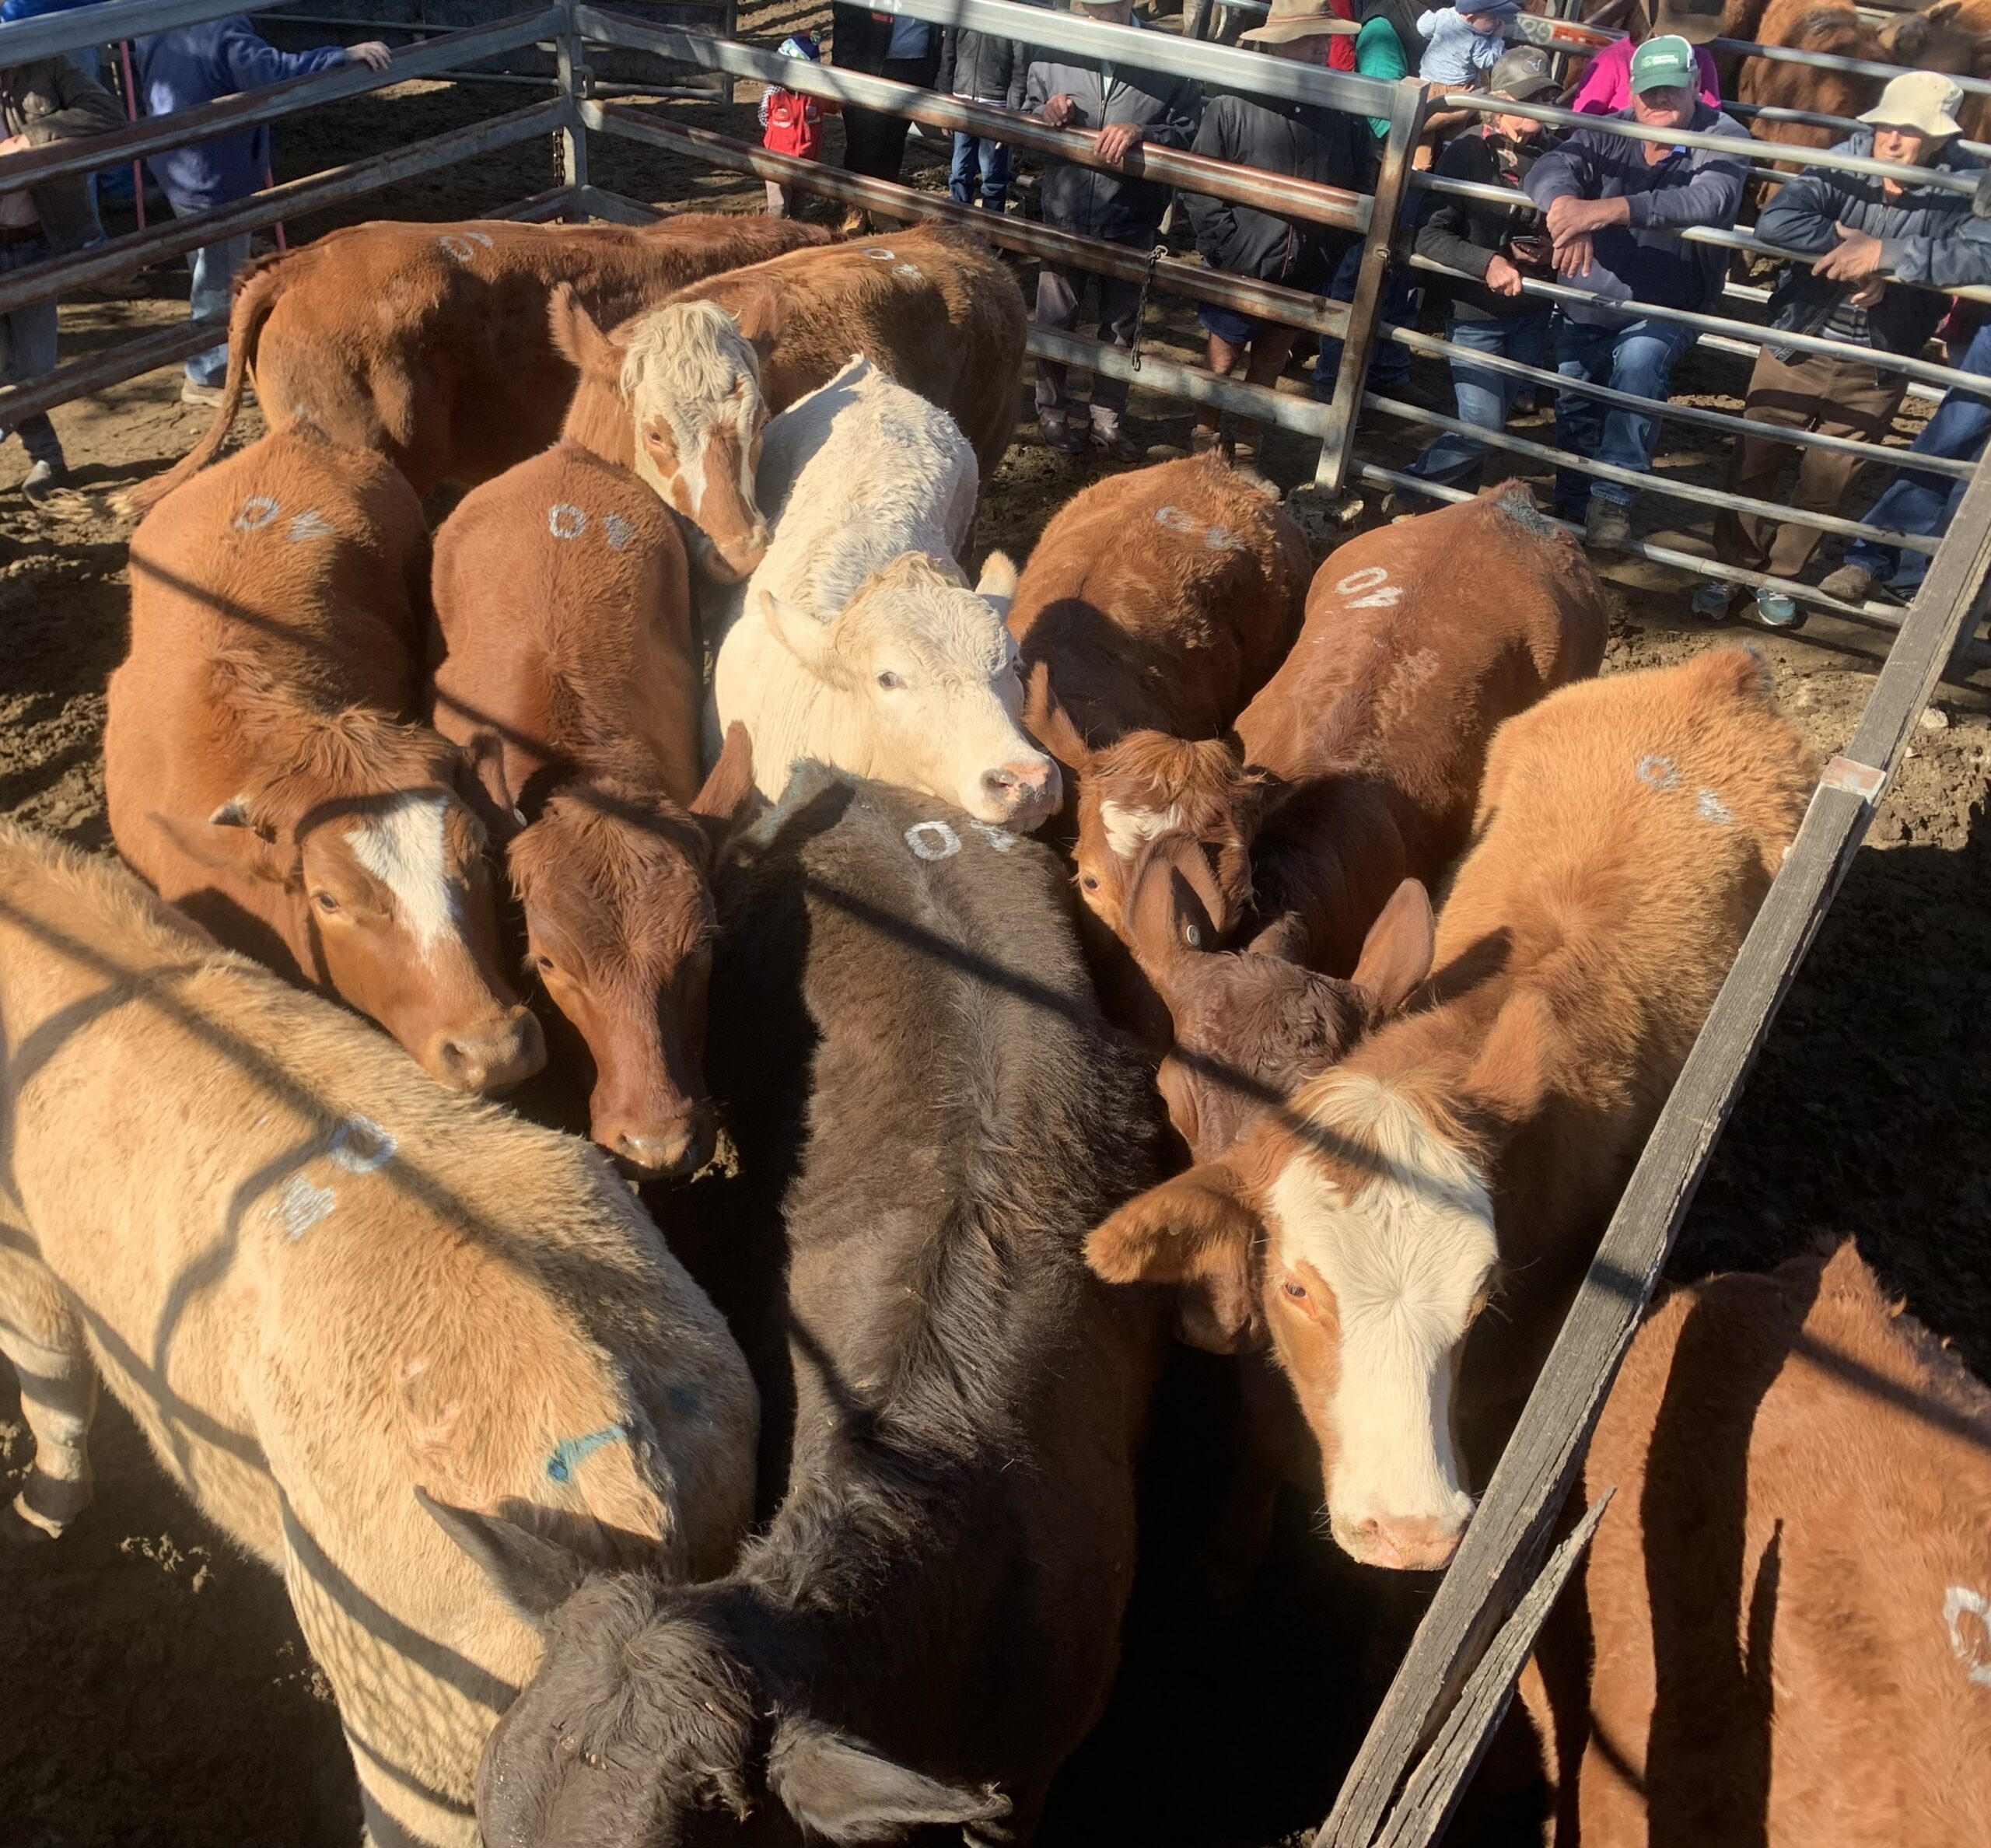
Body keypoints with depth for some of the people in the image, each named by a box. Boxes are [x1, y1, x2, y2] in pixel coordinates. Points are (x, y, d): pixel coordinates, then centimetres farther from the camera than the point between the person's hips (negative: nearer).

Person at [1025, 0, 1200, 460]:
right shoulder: (1054, 49, -3)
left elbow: (1189, 134, -7)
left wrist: (1141, 133, -25)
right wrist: (1046, 114, -15)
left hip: (1132, 224, 0)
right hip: (1064, 217, 1)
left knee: (1120, 326, 13)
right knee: (1055, 321, 14)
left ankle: (1107, 419, 28)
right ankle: (1051, 410, 32)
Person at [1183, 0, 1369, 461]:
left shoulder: (1344, 112, -4)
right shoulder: (1232, 105, -14)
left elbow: (1364, 183, 3)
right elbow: (1198, 186, -13)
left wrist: (1333, 244, -9)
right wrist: (1231, 249, -18)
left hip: (1305, 273, 3)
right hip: (1241, 269, -3)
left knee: (1269, 364, 18)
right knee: (1223, 361, 13)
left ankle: (1247, 450, 34)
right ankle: (1205, 447, 31)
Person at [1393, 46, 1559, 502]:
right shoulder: (1466, 151, -12)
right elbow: (1430, 236, -18)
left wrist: (1548, 249, -9)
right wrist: (1486, 263, -30)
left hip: (1534, 312, 5)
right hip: (1476, 313, -4)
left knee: (1498, 412, 15)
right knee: (1483, 426, -11)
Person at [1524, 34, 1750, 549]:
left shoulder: (1725, 140, -14)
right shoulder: (1607, 132, -5)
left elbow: (1707, 201, -35)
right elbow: (1550, 168, -23)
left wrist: (1609, 209, -48)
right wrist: (1567, 207, -49)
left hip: (1665, 309, -4)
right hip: (1586, 302, 4)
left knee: (1638, 362, -32)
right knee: (1574, 408, 10)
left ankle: (1612, 498, -22)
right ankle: (1572, 507, 33)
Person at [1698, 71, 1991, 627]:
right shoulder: (1845, 164, -11)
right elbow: (1775, 222, -27)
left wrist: (1884, 253, -36)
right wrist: (1850, 246, -31)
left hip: (1874, 371, 0)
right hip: (1796, 349, 0)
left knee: (1826, 484, 12)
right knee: (1753, 463, 9)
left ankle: (1781, 577, 32)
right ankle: (1732, 566, 29)